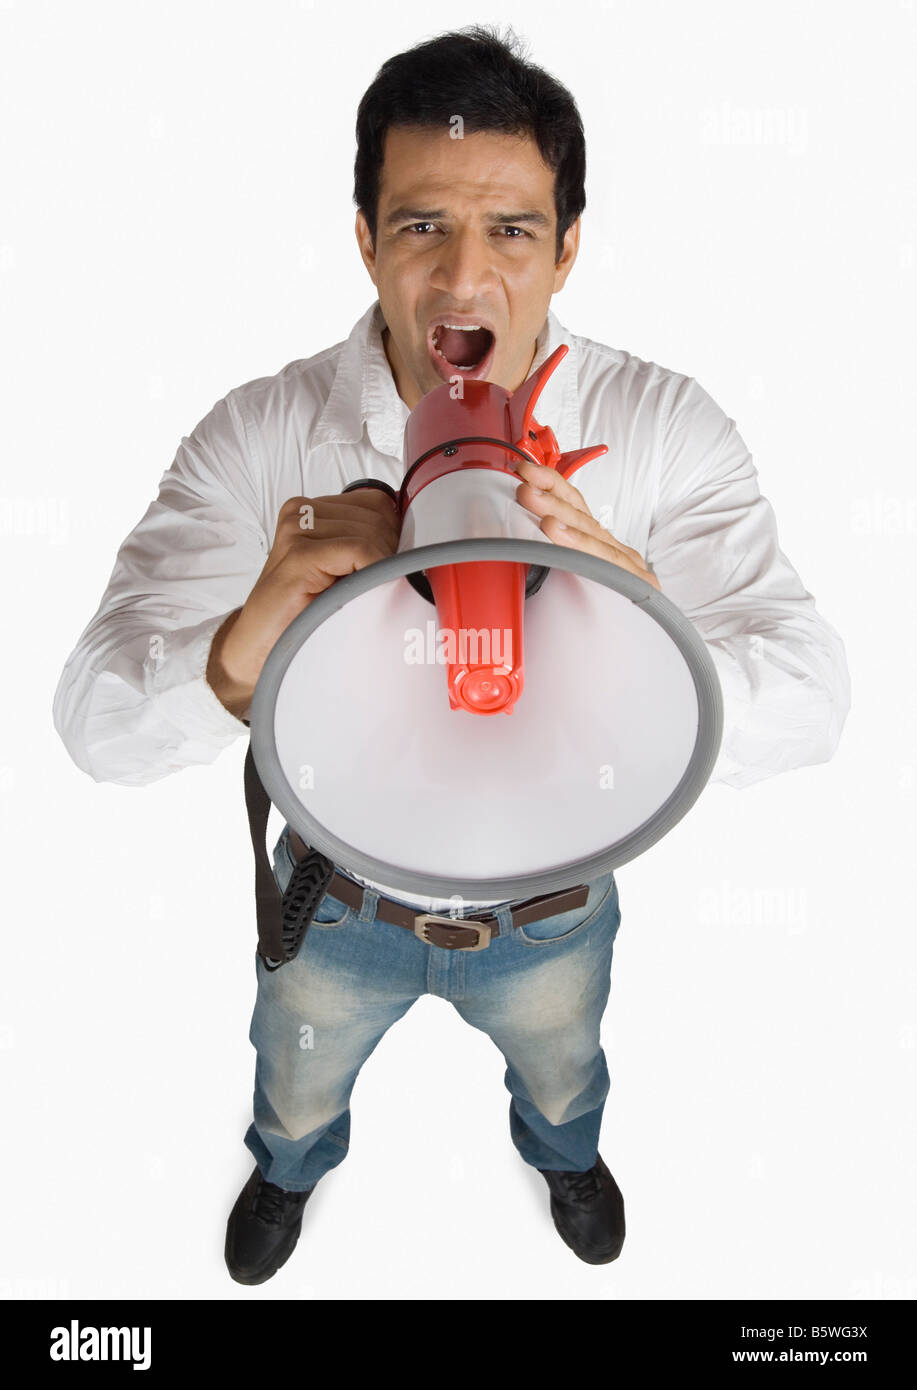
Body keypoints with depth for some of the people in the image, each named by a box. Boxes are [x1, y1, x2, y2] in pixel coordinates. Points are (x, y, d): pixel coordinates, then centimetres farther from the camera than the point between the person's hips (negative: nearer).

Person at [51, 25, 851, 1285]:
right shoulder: (259, 437, -25)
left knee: (562, 1067, 34)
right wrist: (242, 653, -53)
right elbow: (98, 723, -30)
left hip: (553, 899, 1)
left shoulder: (665, 426, -23)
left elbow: (811, 699, -27)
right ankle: (291, 1165, 71)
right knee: (298, 1083, 31)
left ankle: (564, 1151, 74)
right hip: (339, 891, 0)